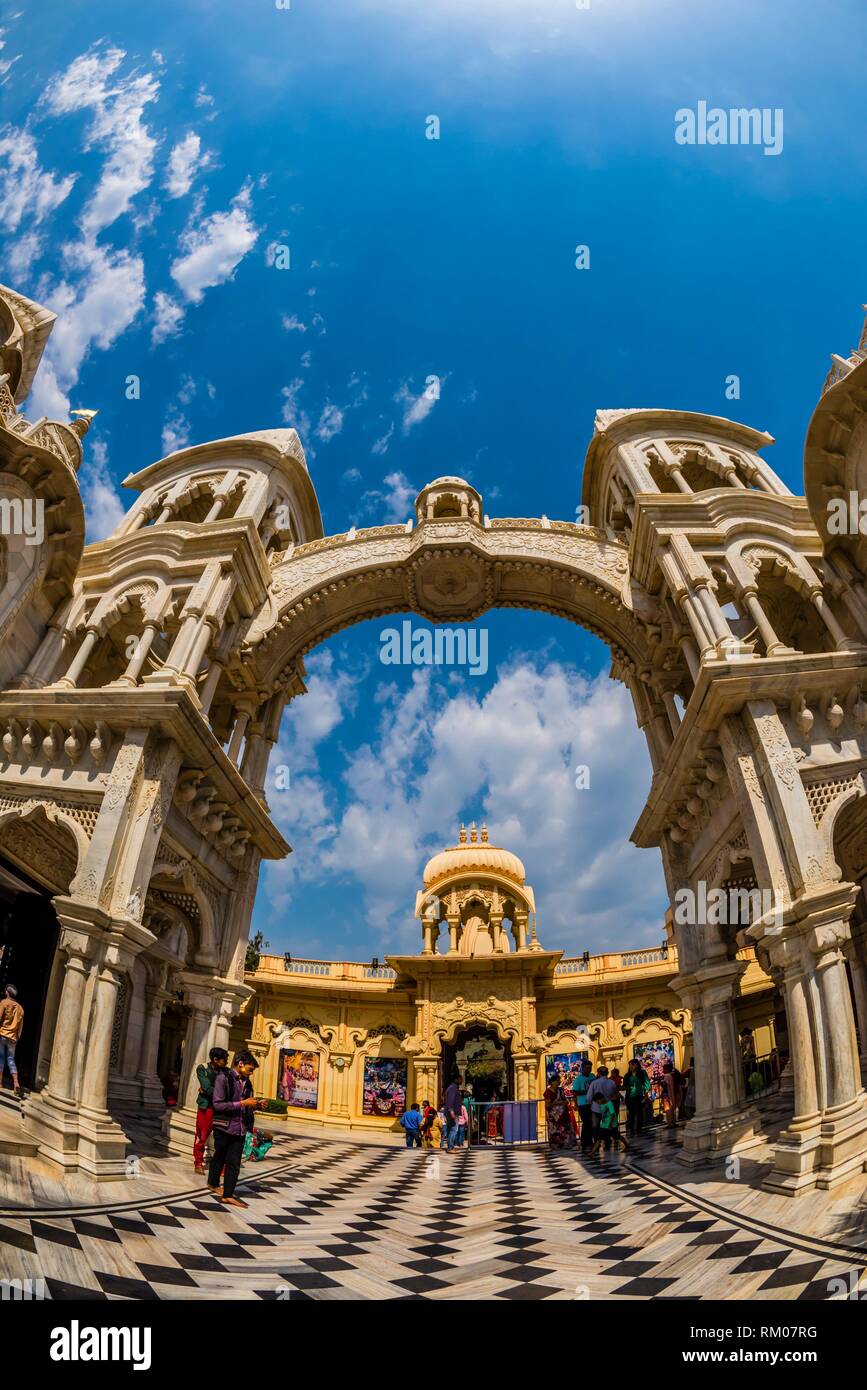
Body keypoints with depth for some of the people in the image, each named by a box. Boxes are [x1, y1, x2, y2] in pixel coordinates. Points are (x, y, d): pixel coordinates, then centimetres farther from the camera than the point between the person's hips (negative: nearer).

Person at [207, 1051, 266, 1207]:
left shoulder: (246, 1082, 8)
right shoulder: (223, 1078, -13)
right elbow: (218, 1104, -20)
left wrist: (257, 1105, -2)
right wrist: (243, 1103, -22)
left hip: (240, 1128, 5)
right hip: (224, 1126, -5)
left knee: (234, 1162, 3)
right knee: (219, 1157, 14)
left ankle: (228, 1194, 10)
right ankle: (213, 1183, 36)